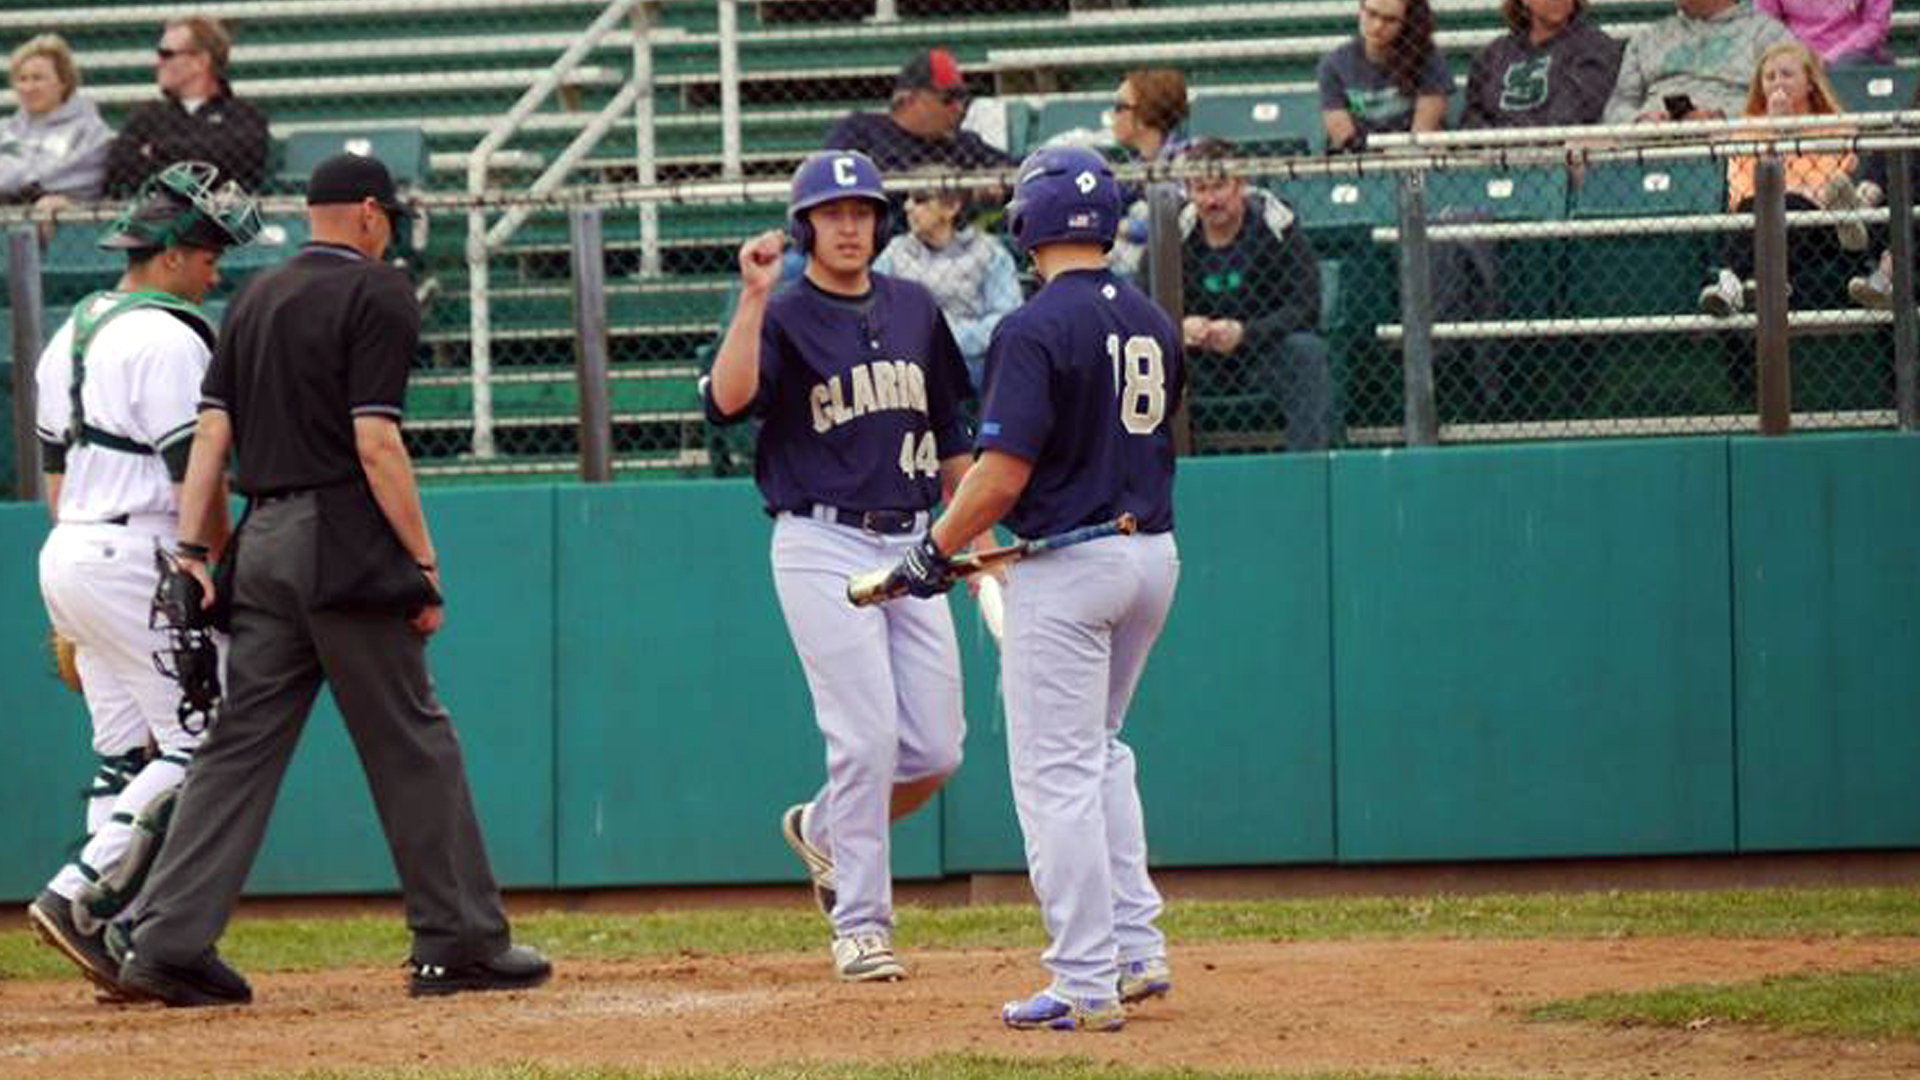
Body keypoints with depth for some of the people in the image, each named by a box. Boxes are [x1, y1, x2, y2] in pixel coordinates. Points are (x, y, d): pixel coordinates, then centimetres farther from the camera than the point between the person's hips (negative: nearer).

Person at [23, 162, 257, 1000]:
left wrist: (74, 624, 22)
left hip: (67, 554, 9)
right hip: (138, 559, -9)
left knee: (125, 756, 10)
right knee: (203, 747, -6)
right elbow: (196, 480, -15)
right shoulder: (168, 340, -11)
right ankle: (80, 896, -15)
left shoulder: (70, 334, 17)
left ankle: (113, 939, 5)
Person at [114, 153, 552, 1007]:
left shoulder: (255, 297, 15)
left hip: (261, 545, 7)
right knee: (413, 744, 1)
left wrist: (193, 549, 6)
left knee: (241, 744, 4)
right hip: (345, 547, -7)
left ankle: (169, 942, -4)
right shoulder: (377, 294, -6)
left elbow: (212, 432, 9)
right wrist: (424, 565, -12)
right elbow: (375, 441, -13)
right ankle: (458, 942, 5)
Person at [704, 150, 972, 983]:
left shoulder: (914, 310, 12)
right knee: (867, 735, -12)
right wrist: (754, 299, -29)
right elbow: (727, 400, -24)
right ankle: (860, 924, -3)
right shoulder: (781, 318, -5)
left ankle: (823, 831, 30)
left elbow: (948, 429, 21)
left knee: (937, 749, 3)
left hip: (911, 542, 6)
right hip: (823, 546, -6)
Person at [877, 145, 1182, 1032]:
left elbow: (1003, 474, -20)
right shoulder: (1154, 325, 8)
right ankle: (1136, 951, 19)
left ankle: (1089, 984, -5)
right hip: (1153, 555, 8)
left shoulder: (1035, 330, -15)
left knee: (1056, 775, -3)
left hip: (1066, 566, -8)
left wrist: (935, 552, -6)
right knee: (1099, 752, 22)